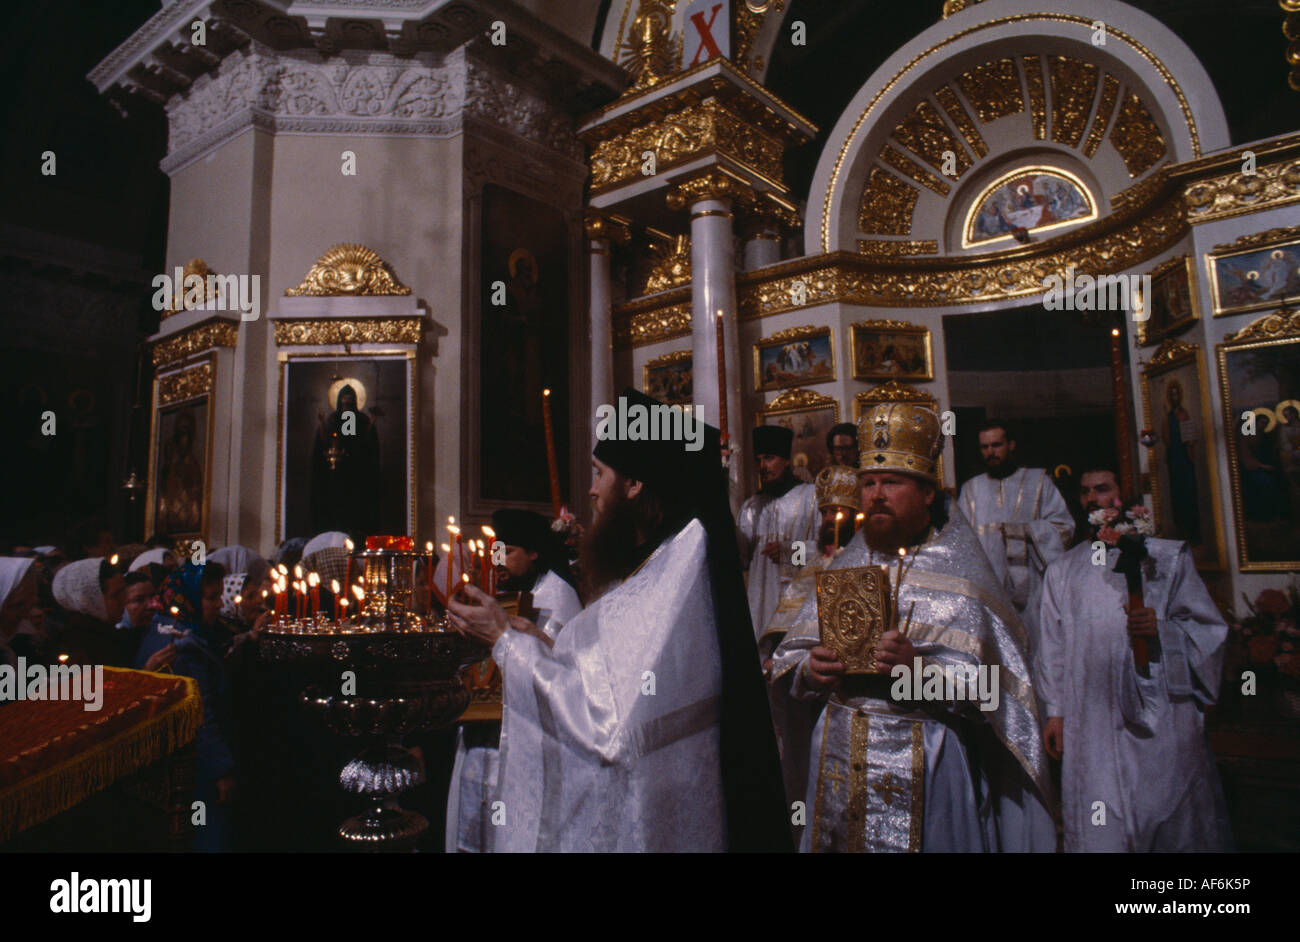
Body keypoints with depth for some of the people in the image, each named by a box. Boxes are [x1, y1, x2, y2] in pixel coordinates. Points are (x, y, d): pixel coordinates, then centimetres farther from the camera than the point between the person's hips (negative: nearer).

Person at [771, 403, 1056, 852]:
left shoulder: (957, 571, -6)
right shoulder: (844, 567, 8)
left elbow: (985, 686, -12)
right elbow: (789, 653, 8)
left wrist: (920, 670, -28)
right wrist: (809, 668, -13)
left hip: (925, 763, -4)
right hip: (840, 758, 4)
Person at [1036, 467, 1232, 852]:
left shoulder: (1167, 557, 10)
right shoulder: (1063, 571, 15)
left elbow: (1209, 628, 6)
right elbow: (1053, 646, 14)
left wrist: (1162, 630, -14)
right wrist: (1055, 710, 9)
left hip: (1161, 717, -1)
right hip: (1092, 725, 1)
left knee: (1173, 821, 1)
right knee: (1100, 831, -1)